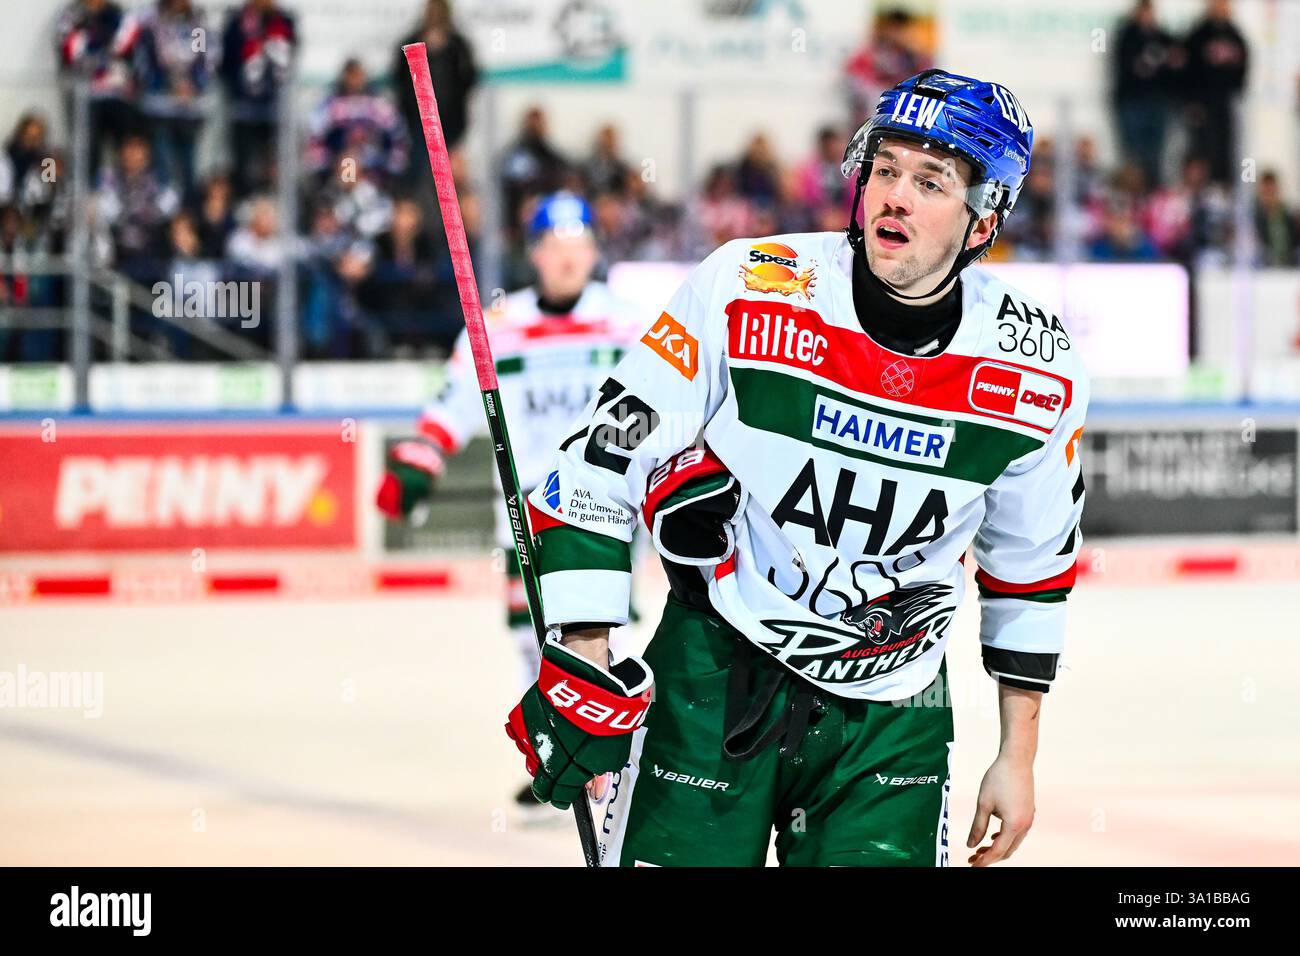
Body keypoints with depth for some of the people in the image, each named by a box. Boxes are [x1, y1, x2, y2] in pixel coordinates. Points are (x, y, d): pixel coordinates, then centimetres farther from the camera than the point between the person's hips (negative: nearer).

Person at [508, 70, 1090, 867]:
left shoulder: (1039, 370, -7)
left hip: (892, 717, 2)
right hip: (712, 680, -2)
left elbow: (1032, 567, 9)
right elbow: (598, 469, -10)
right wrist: (582, 671, -14)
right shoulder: (746, 291, -15)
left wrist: (1019, 759, 12)